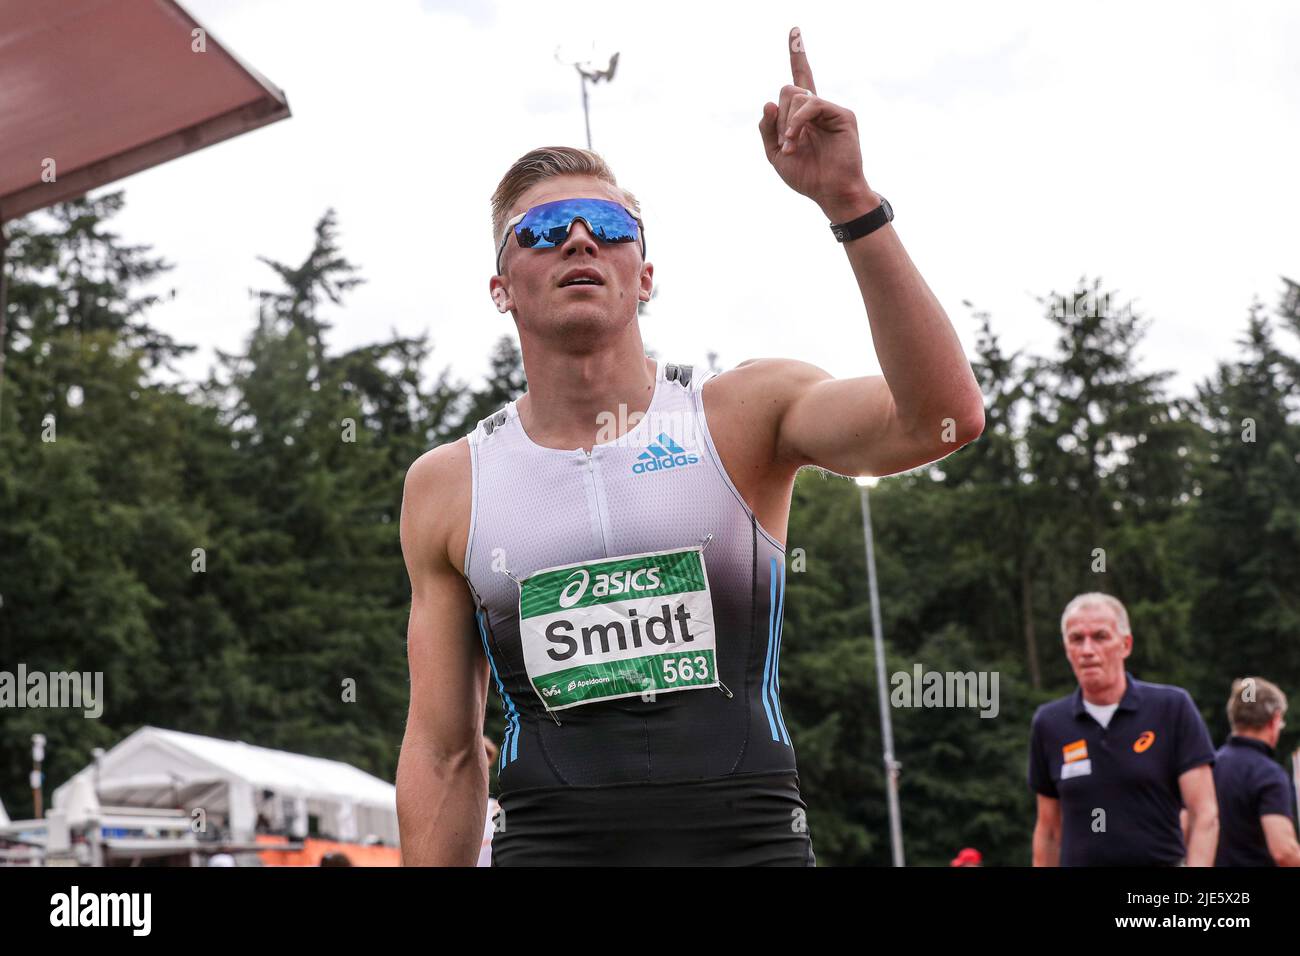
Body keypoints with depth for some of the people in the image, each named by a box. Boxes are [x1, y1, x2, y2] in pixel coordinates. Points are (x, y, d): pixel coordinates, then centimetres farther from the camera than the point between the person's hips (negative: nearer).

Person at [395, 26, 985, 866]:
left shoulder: (744, 416, 1)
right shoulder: (448, 486, 5)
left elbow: (941, 417, -16)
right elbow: (442, 754, 8)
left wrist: (849, 201, -20)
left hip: (752, 839, -1)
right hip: (549, 841, 1)